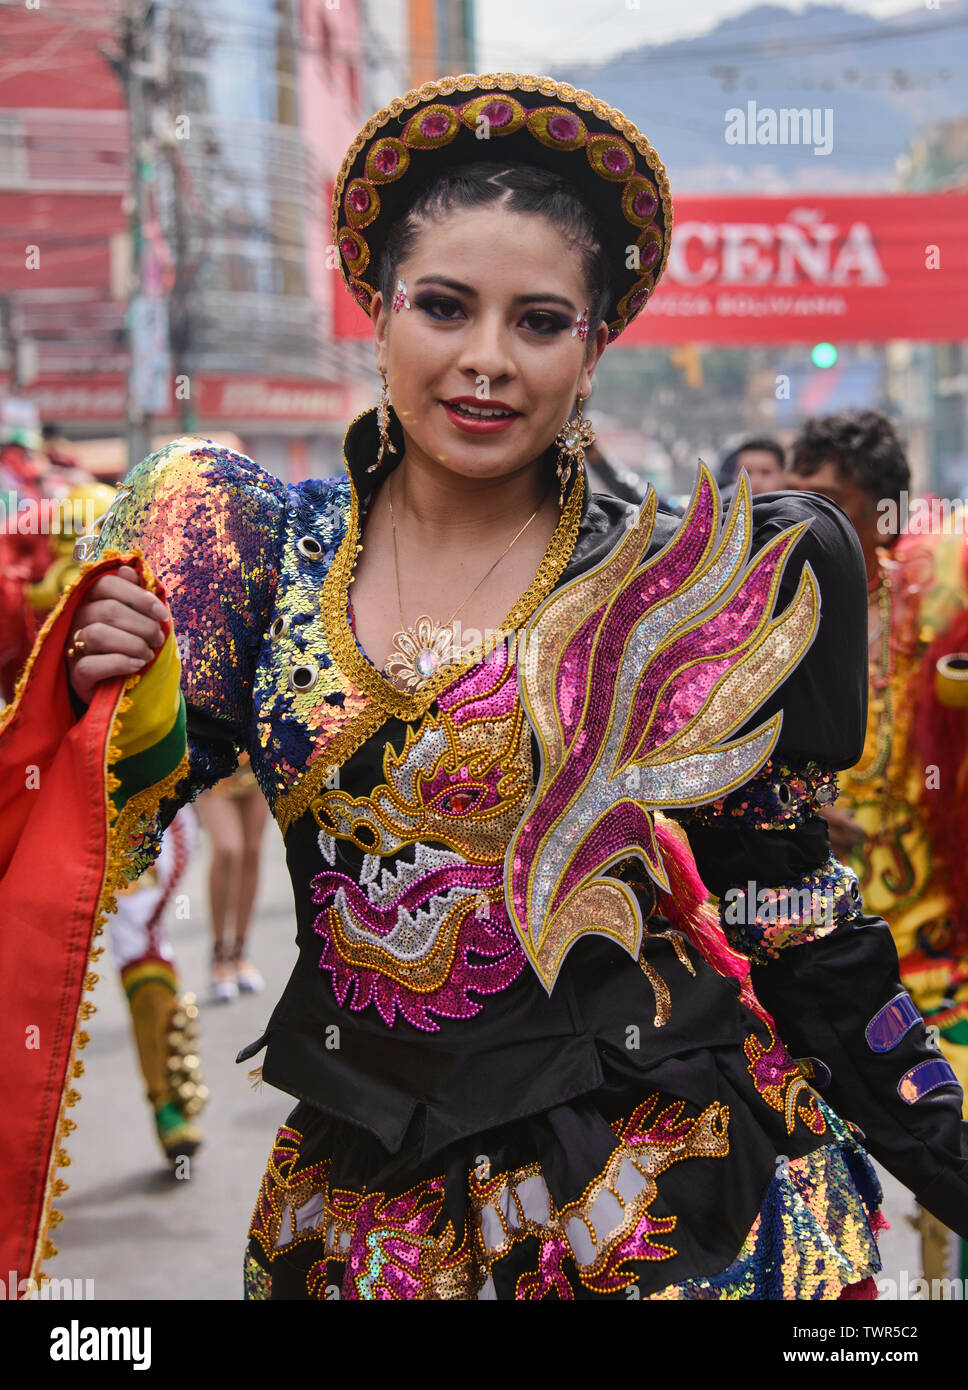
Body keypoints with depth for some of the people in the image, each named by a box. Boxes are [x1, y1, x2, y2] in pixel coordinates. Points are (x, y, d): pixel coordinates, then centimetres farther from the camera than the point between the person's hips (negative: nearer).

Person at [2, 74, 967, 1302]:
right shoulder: (269, 545, -2)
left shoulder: (675, 589, -10)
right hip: (361, 1198, 3)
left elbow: (791, 923, -4)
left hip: (651, 1190, -3)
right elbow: (137, 822, 2)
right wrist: (127, 700, -18)